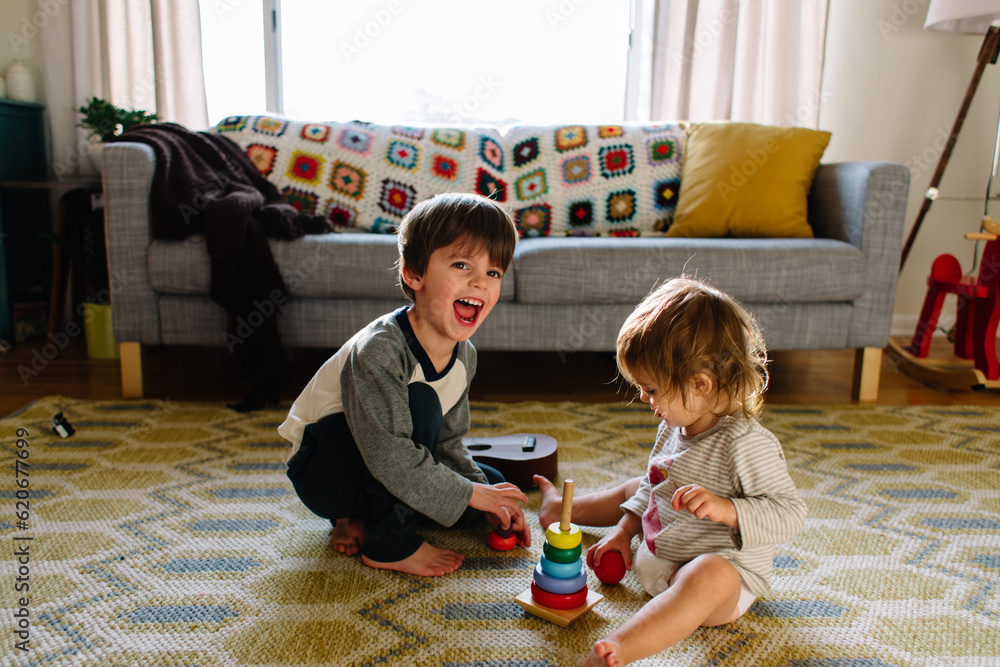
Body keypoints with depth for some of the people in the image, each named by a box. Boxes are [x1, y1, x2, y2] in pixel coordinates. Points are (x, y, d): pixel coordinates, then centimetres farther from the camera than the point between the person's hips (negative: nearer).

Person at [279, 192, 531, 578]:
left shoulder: (463, 354, -7)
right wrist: (468, 494, -26)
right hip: (321, 470, -8)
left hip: (377, 470, 8)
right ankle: (387, 544, -16)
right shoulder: (377, 350, -33)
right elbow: (388, 457, -35)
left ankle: (360, 517, 7)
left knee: (494, 485, 5)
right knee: (420, 402, -32)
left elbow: (448, 444, 3)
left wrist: (489, 504, -7)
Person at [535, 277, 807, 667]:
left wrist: (726, 509, -40)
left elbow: (791, 514, -26)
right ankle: (562, 508, 51)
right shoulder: (676, 425, 1)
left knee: (706, 577, -42)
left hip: (724, 573, -9)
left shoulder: (746, 443, -26)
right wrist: (625, 529, 10)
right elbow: (656, 482, 16)